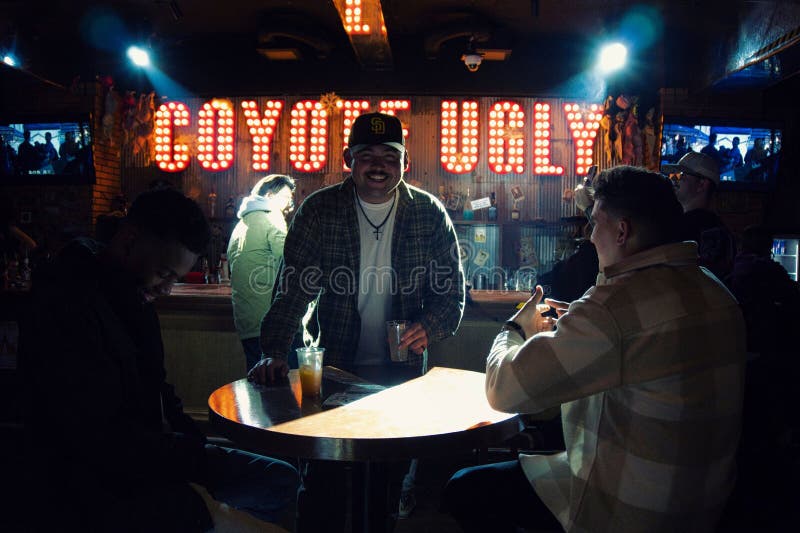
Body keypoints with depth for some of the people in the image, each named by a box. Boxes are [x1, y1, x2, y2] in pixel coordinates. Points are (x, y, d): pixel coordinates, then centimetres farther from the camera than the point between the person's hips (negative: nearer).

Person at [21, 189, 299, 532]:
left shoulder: (135, 296, 10)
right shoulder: (65, 304, -20)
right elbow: (101, 438, -24)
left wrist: (189, 437, 3)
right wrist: (201, 457, -16)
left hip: (148, 459, 9)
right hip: (91, 489, -9)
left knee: (281, 480, 7)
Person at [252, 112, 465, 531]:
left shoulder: (430, 214, -3)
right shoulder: (319, 211, -4)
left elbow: (452, 292, 0)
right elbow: (293, 288, -7)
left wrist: (430, 327, -20)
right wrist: (274, 351, -20)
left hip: (404, 371, 1)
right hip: (336, 367, 0)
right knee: (324, 482, 5)